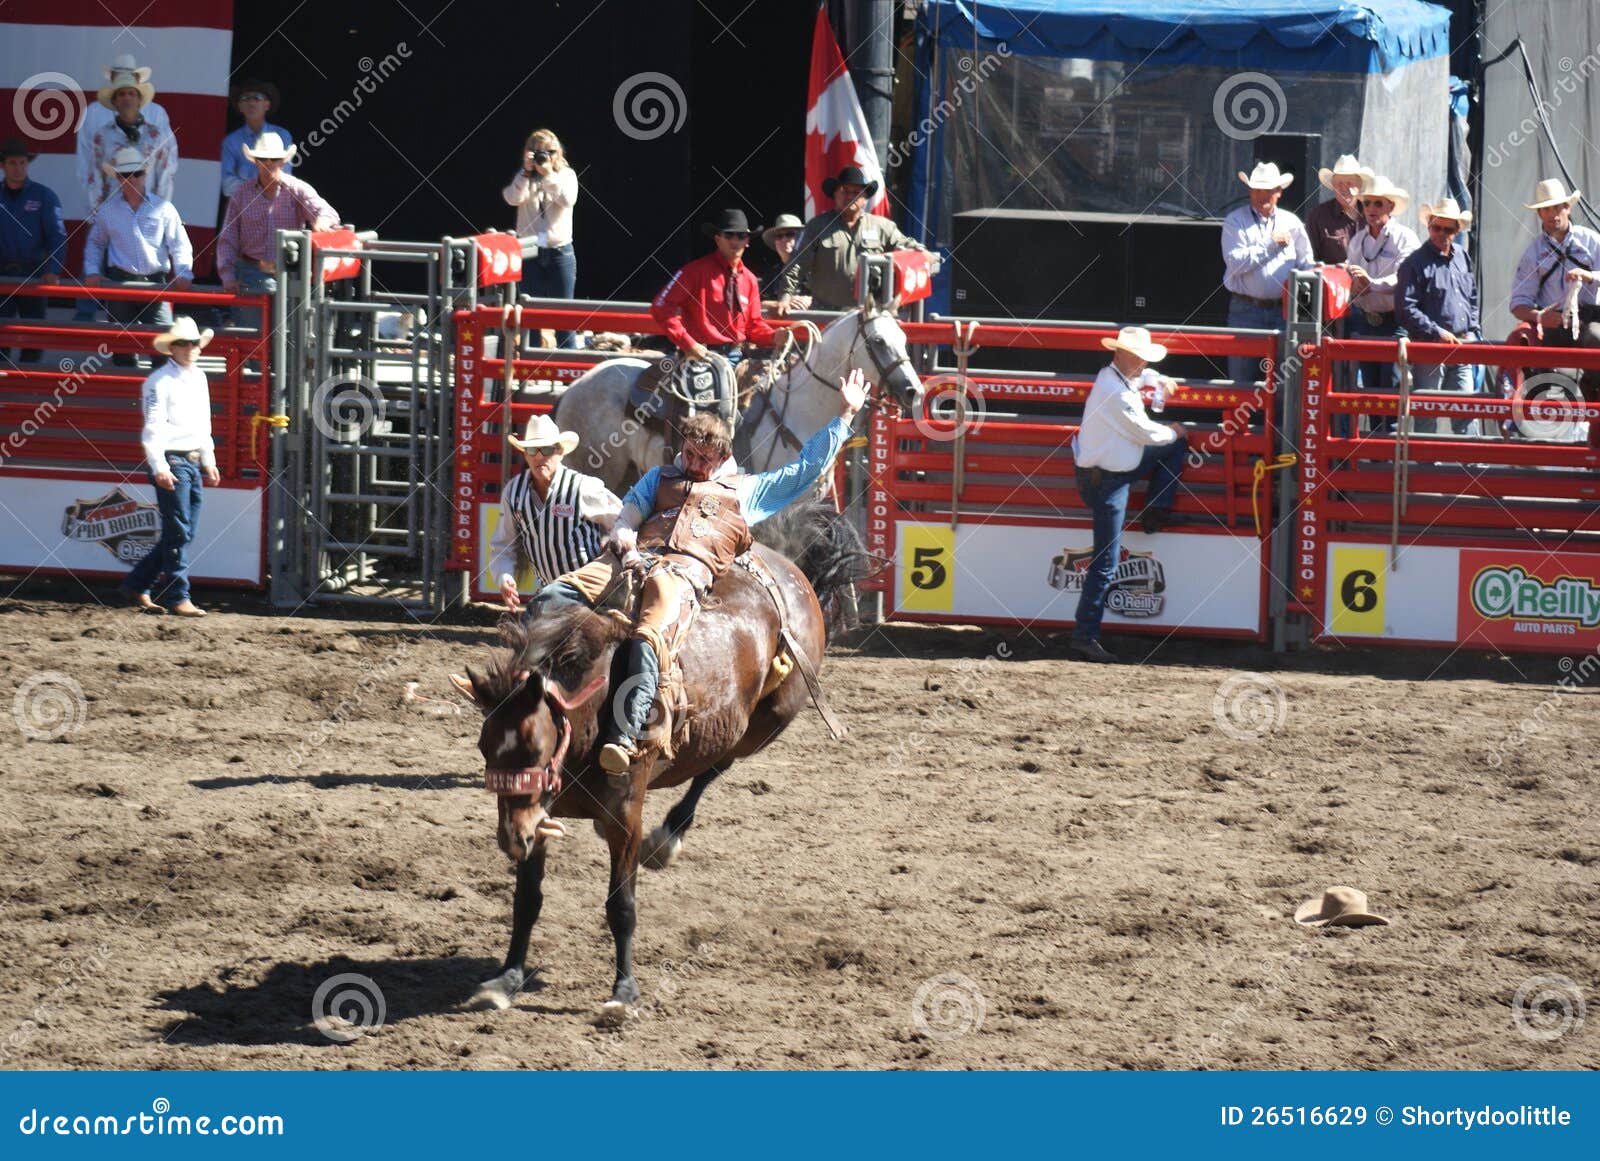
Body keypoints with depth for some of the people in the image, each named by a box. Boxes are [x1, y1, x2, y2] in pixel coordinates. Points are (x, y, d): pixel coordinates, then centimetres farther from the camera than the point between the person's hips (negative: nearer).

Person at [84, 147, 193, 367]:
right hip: (120, 280, 1)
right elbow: (95, 243, 21)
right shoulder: (107, 212, 10)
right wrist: (92, 272, 6)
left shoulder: (163, 209, 5)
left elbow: (179, 244, 6)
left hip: (155, 281, -1)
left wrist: (183, 274, -8)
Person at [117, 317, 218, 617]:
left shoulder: (199, 377, 15)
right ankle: (177, 597, -1)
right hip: (171, 461, -8)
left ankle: (137, 584, 19)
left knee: (184, 533, 10)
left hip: (194, 461, 8)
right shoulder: (160, 381, -10)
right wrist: (159, 468, -22)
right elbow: (153, 428, -15)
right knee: (178, 531, -7)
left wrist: (209, 461, 22)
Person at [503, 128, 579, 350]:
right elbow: (513, 198, -13)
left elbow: (567, 200, -15)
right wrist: (527, 172, -19)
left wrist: (548, 175, -20)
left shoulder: (566, 174, 3)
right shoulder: (523, 177, 5)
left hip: (559, 250, -1)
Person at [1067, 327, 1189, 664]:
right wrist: (1173, 432, 2)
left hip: (1119, 466, 10)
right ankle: (1084, 637, -7)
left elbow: (1137, 373, 34)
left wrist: (1155, 379, 17)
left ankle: (1157, 511, 18)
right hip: (1105, 481, -10)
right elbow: (1147, 433, -17)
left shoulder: (1115, 375, 5)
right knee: (1106, 563, -9)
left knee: (1175, 445, 18)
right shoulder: (1116, 394, -26)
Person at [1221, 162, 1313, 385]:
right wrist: (1271, 245, -8)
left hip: (1282, 311, 2)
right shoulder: (1235, 222, 4)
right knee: (1242, 381, -2)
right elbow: (1235, 261, -10)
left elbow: (1306, 263, 15)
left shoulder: (1291, 222, 14)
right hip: (1245, 311, -2)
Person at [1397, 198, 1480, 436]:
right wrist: (1439, 333, -16)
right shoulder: (1415, 262, -6)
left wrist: (1473, 333, 9)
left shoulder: (1462, 258, 14)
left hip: (1462, 348, 6)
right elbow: (1406, 308, -12)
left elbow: (1473, 298, 23)